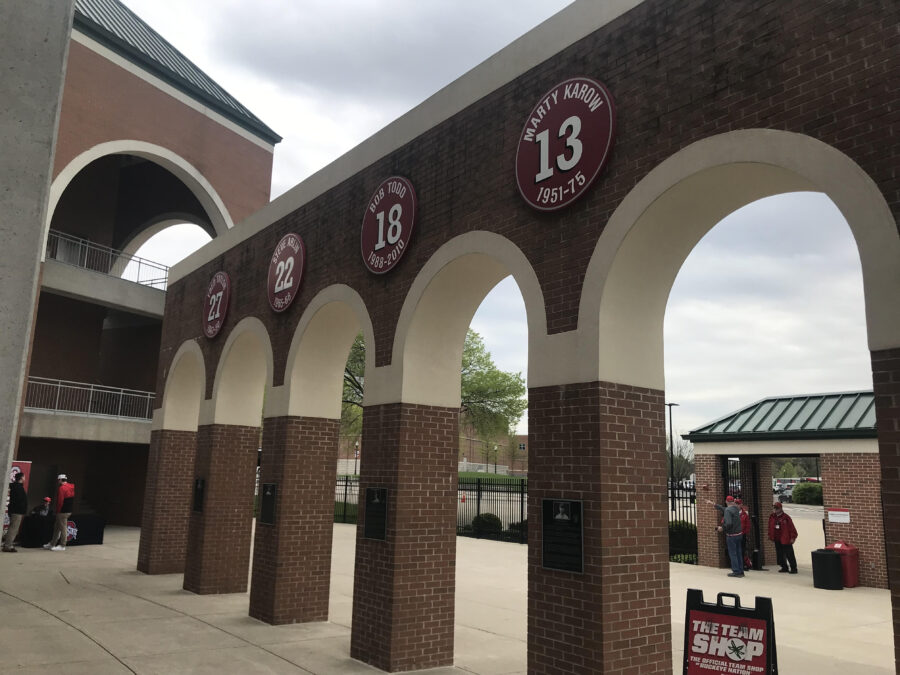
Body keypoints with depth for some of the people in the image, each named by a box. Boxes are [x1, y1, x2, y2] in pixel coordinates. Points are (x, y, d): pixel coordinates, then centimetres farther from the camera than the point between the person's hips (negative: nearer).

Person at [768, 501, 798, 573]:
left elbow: (791, 527, -10)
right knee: (780, 555, 12)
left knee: (789, 555, -2)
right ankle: (784, 567, 23)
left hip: (786, 540, -6)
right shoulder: (772, 517, 7)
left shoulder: (786, 517, -10)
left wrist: (793, 537, -13)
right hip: (777, 540, 6)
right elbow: (770, 527, 16)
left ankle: (793, 568, 7)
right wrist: (770, 536, 14)